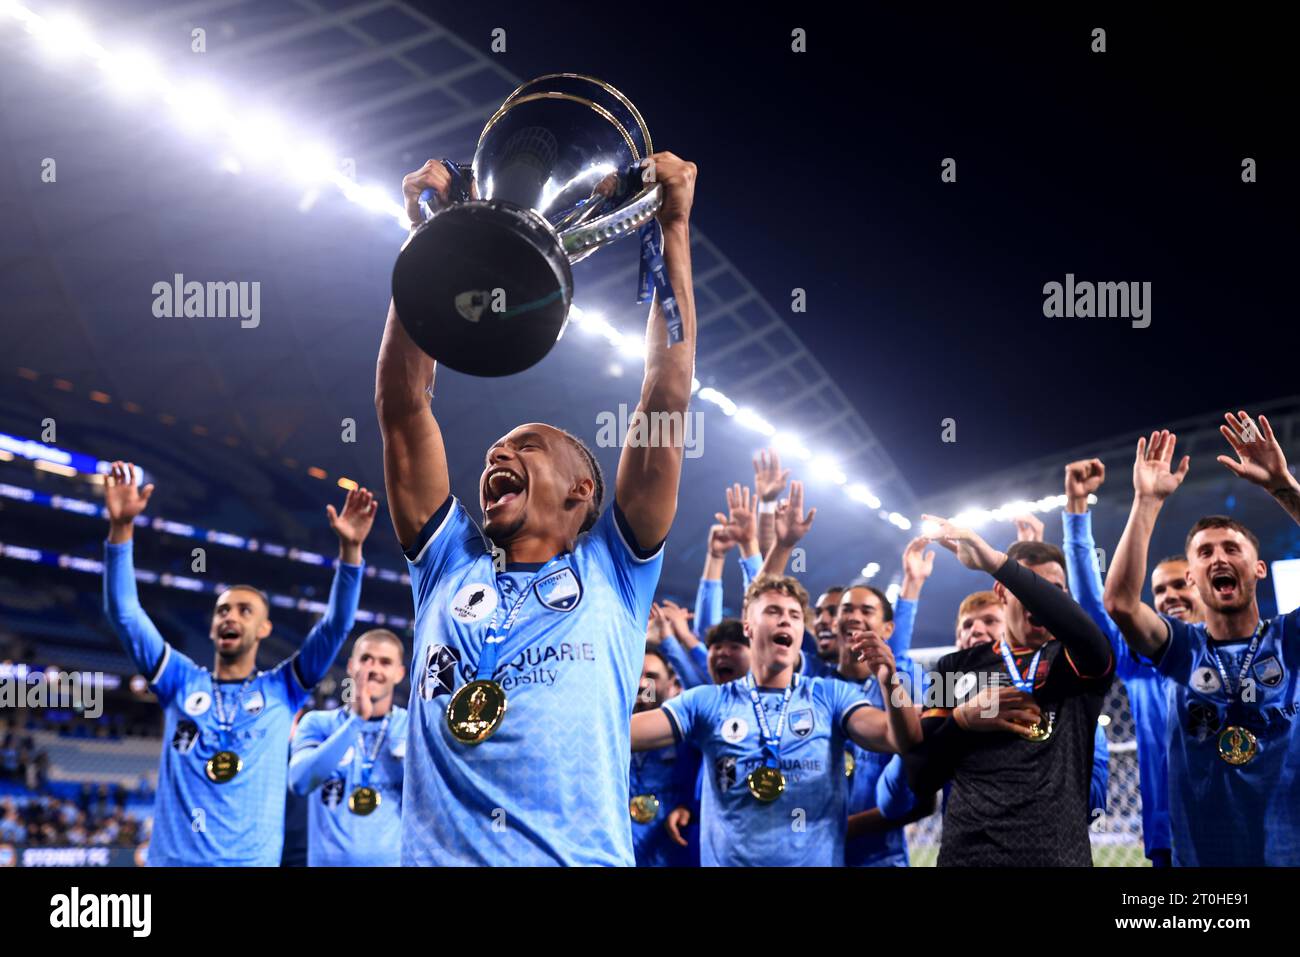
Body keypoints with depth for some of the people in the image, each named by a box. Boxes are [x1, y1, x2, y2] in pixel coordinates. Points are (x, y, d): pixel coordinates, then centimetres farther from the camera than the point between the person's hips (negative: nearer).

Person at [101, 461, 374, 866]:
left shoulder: (281, 690, 10)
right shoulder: (182, 683, 11)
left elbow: (336, 626, 2)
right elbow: (123, 613, 4)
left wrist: (350, 550, -10)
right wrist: (122, 528, -7)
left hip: (252, 860, -1)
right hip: (173, 859, 1)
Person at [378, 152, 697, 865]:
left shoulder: (611, 573, 14)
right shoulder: (450, 568, 19)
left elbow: (666, 405, 8)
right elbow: (402, 407, 14)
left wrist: (674, 230, 8)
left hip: (582, 857, -2)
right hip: (435, 855, 2)